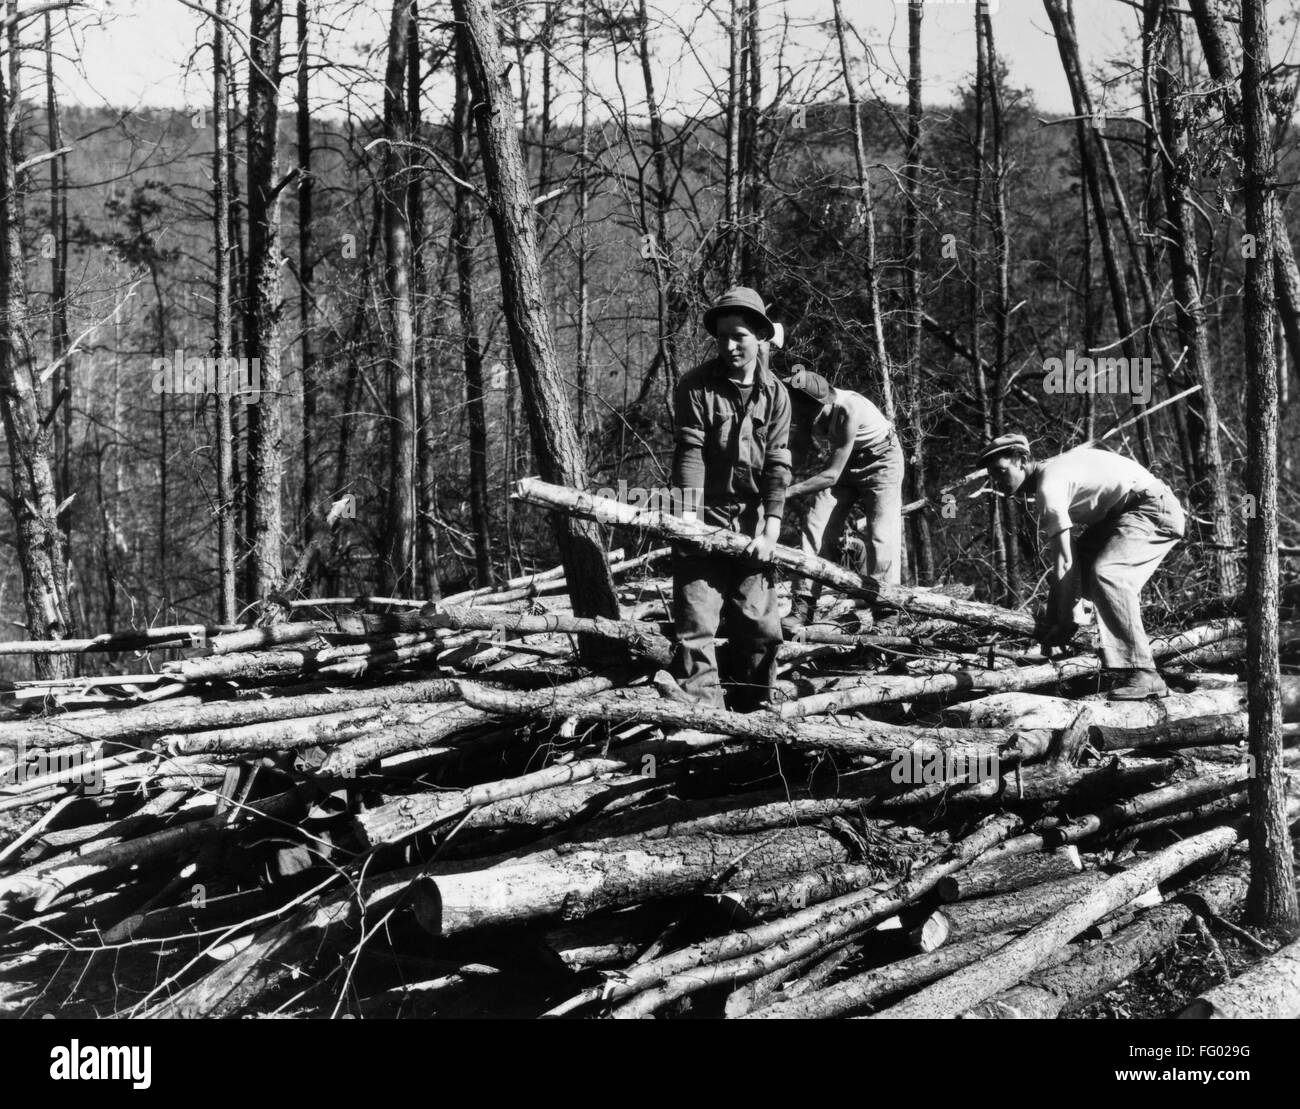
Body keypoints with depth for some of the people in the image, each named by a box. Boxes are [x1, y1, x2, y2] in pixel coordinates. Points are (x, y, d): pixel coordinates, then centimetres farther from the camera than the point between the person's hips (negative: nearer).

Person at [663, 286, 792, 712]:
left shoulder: (775, 394, 3)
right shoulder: (695, 386, -3)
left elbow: (777, 465, -3)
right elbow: (690, 452, -12)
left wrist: (770, 532, -12)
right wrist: (689, 515, -23)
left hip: (753, 521, 2)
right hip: (705, 518, -2)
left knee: (761, 625, 4)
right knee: (696, 619, -12)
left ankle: (753, 713, 16)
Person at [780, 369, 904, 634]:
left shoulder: (848, 409, -37)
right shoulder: (808, 411, -20)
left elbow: (832, 475, -34)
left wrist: (787, 492, -38)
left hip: (880, 461, -5)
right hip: (844, 462, 5)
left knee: (881, 538, -15)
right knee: (815, 529, -9)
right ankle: (801, 611, -12)